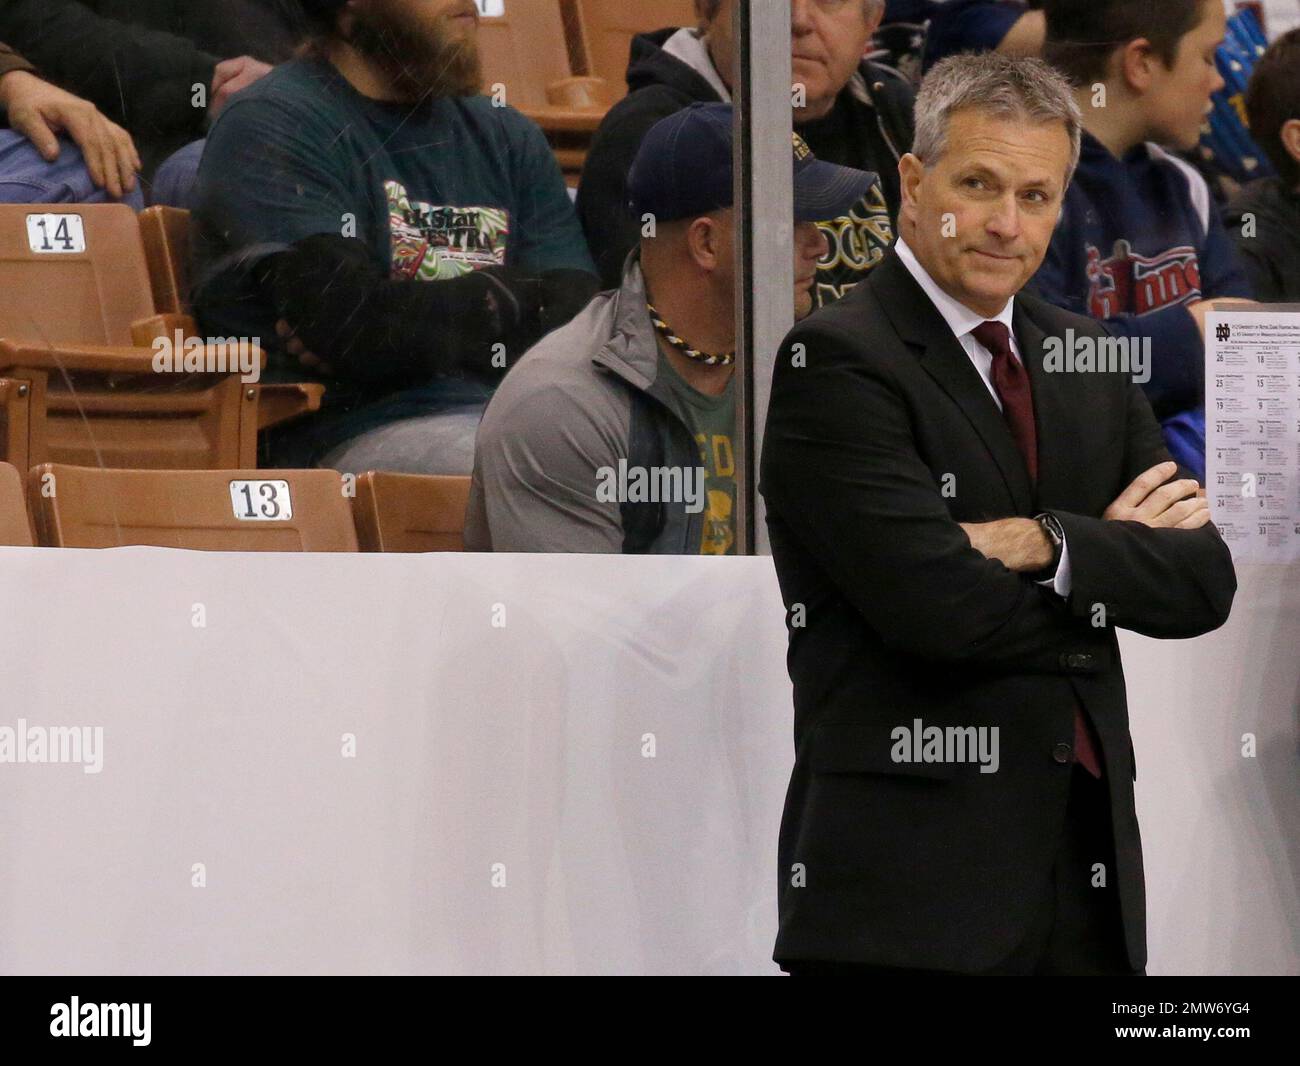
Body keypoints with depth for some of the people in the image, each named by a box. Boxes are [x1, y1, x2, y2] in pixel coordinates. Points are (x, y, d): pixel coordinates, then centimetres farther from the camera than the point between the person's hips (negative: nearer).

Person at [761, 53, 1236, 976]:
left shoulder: (1087, 361, 15)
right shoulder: (836, 363, -6)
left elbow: (1205, 583, 5)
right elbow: (937, 605, -17)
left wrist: (1049, 545, -12)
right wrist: (1111, 556, -1)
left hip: (1087, 865, 6)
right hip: (910, 876, -6)